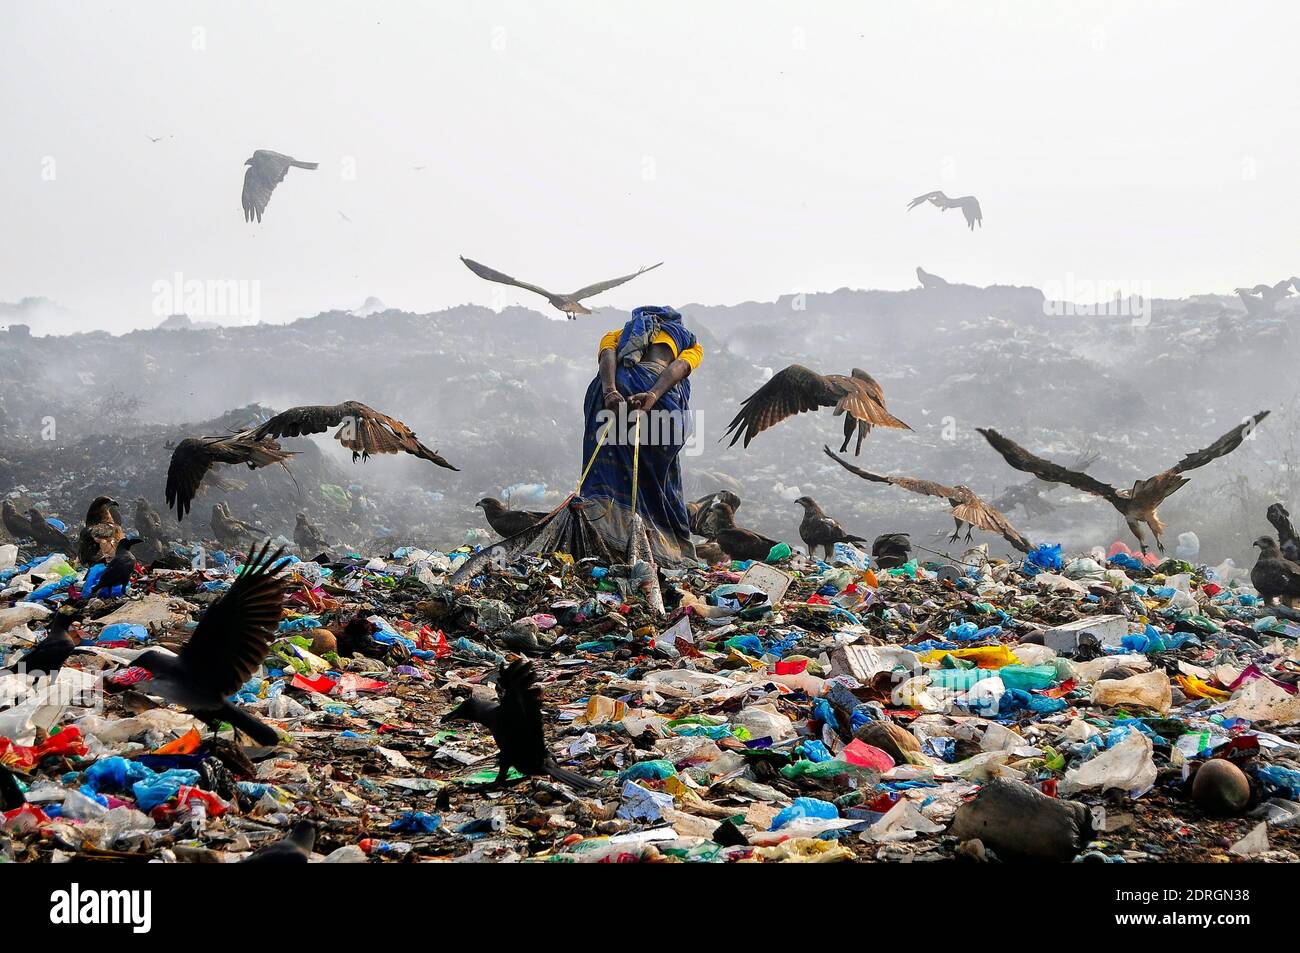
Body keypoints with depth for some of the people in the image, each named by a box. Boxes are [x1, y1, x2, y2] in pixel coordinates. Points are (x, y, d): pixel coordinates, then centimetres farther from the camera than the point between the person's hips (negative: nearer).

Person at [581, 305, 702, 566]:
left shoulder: (616, 335, 35)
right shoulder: (690, 341, 32)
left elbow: (607, 357, 7)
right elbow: (678, 367, 4)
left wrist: (611, 392, -11)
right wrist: (653, 396, -14)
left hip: (611, 391, 1)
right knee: (658, 476, 14)